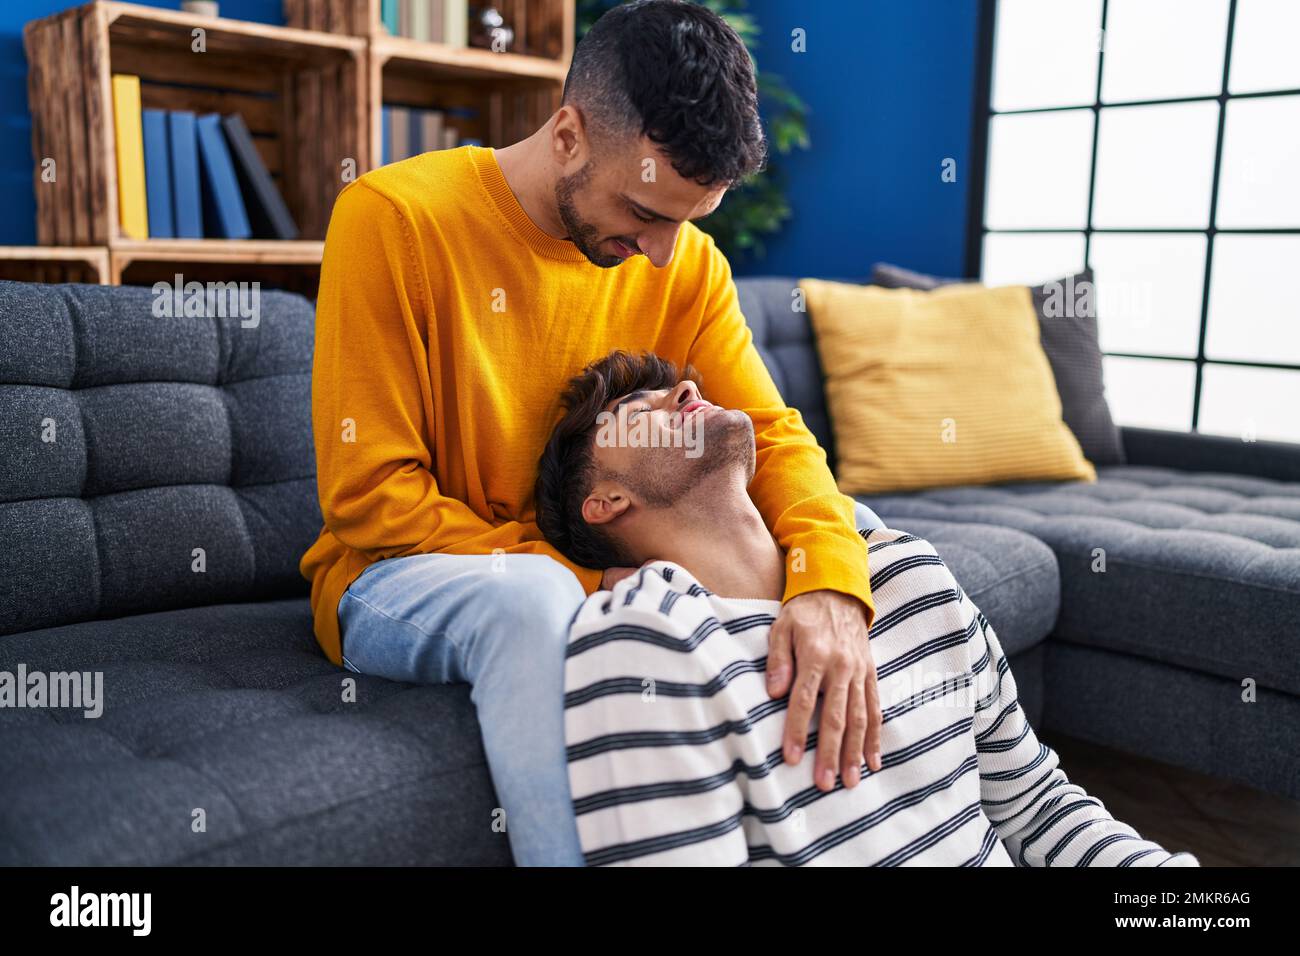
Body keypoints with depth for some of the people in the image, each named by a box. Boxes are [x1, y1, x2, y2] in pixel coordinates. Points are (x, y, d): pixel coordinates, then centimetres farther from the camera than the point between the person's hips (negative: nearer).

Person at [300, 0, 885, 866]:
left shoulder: (687, 261, -4)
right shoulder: (394, 217, -18)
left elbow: (772, 435, -9)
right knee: (534, 600, -40)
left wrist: (833, 586, -32)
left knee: (854, 528, -6)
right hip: (398, 574, -4)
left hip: (601, 575, 5)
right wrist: (585, 585, -26)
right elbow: (369, 493, -19)